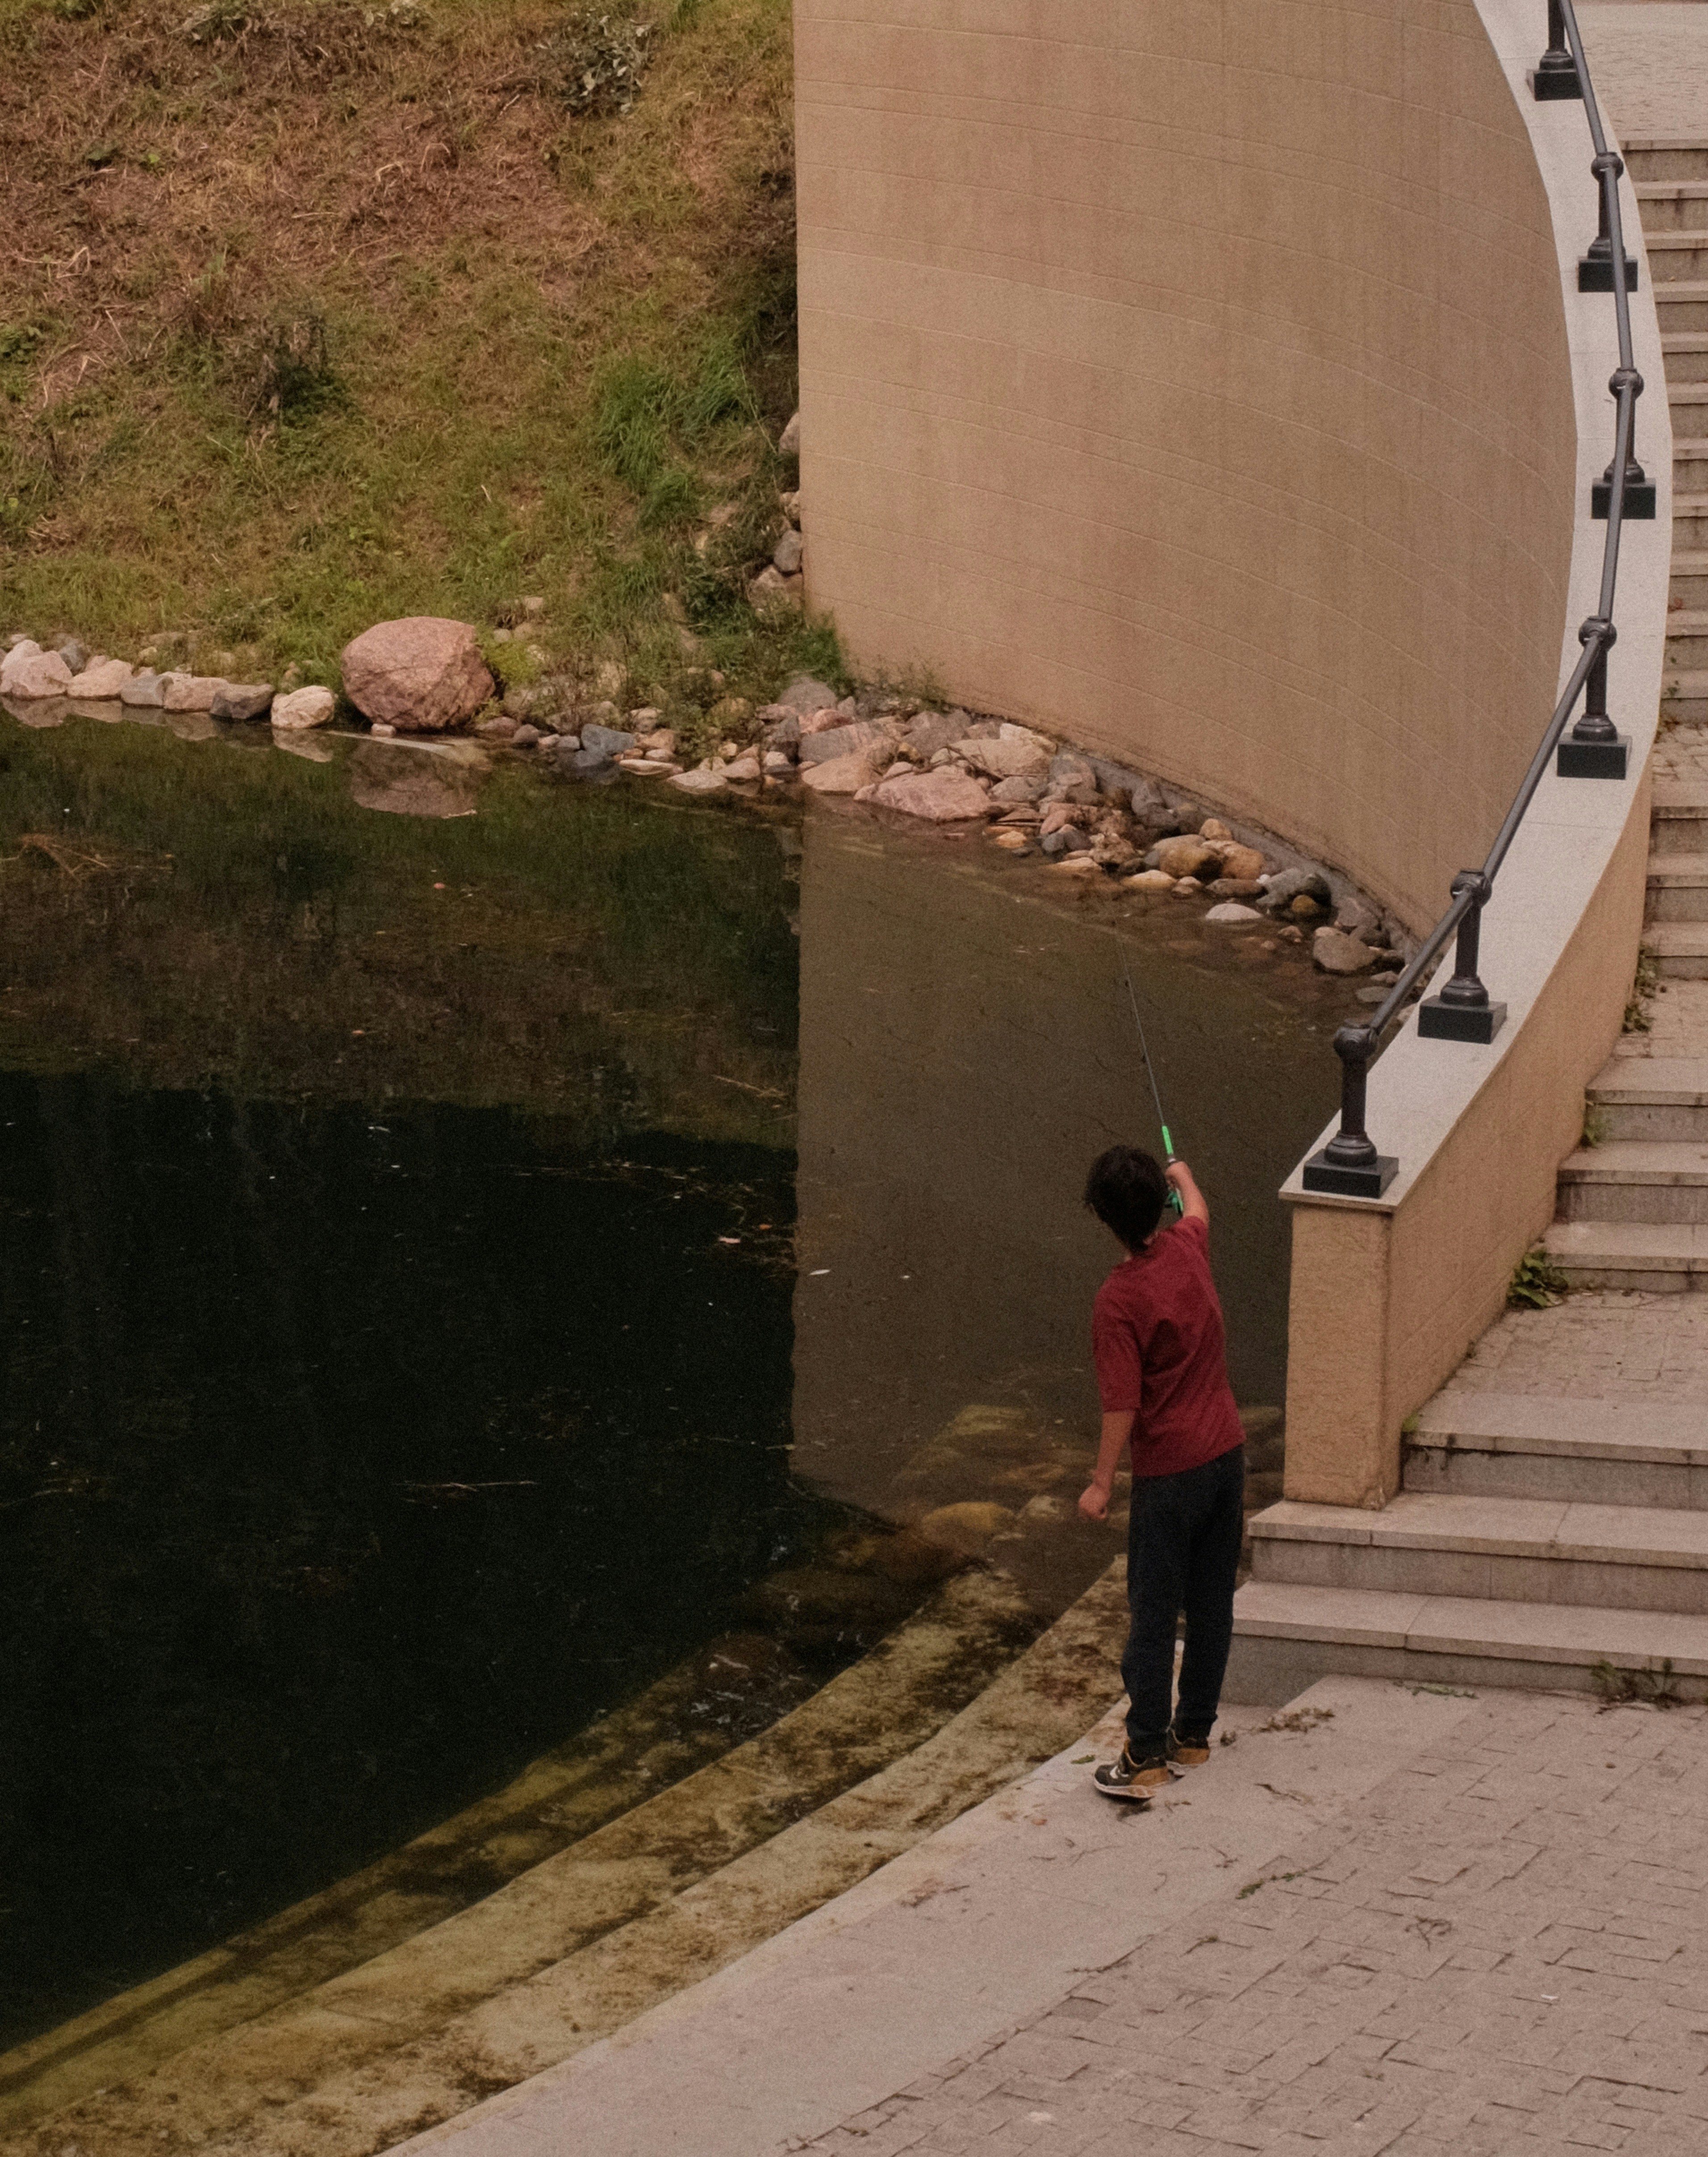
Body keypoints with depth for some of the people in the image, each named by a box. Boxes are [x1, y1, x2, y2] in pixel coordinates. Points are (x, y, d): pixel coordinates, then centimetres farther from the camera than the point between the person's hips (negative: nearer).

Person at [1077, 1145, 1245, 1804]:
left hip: (1169, 1472, -7)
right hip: (1226, 1452, 7)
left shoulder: (1119, 1300, -21)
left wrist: (1101, 1482, -10)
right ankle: (1194, 1734, 26)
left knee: (1153, 1617, 0)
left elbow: (1122, 1405, -20)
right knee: (1212, 1605, 15)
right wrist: (1183, 1175, 46)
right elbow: (1197, 1210, 25)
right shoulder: (1188, 1249, -2)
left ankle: (1145, 1759, 2)